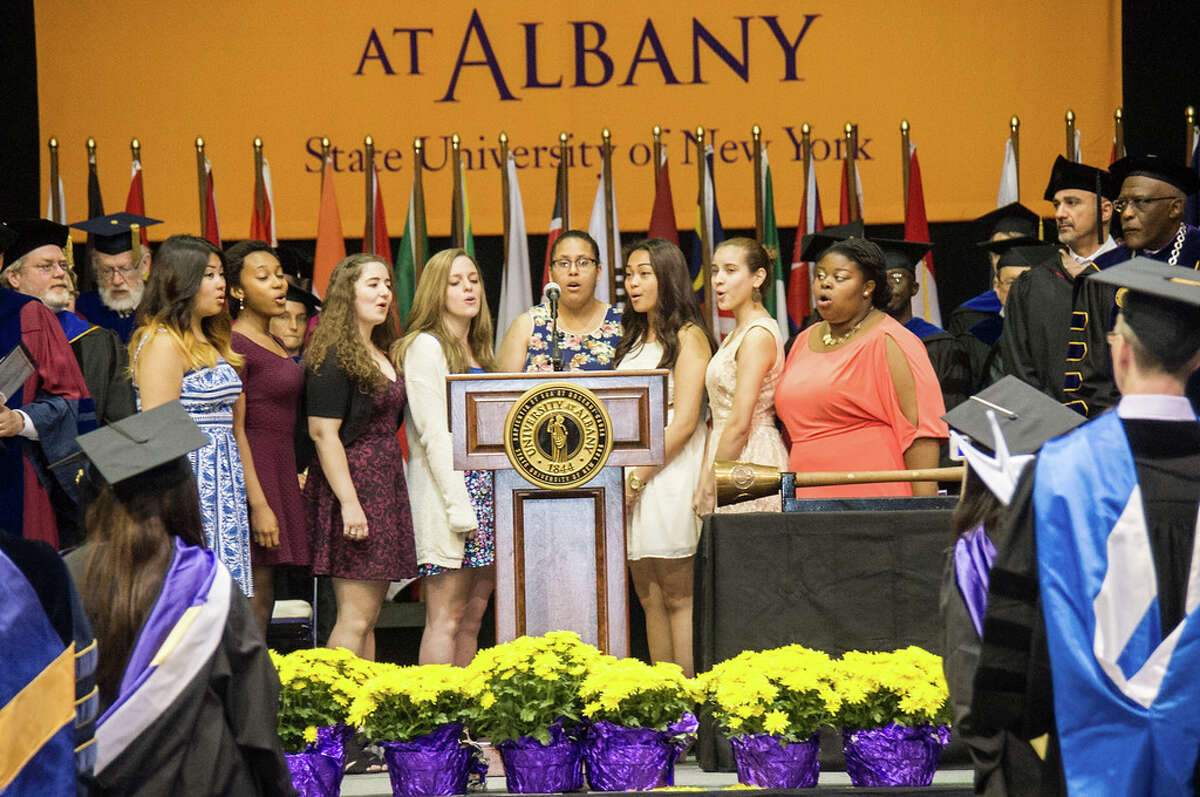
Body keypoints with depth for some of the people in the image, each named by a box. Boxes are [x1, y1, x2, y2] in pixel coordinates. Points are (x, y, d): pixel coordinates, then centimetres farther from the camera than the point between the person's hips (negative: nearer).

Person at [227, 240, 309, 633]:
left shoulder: (276, 345, 17)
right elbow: (233, 430, -16)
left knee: (262, 603, 8)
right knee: (255, 601, -10)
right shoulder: (234, 345, -11)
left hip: (280, 471, 9)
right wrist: (258, 504, -21)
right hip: (251, 473, -9)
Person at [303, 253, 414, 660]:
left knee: (369, 616, 8)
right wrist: (348, 501, -22)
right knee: (356, 617, -11)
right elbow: (323, 432, -16)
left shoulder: (382, 354, 18)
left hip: (386, 482, 9)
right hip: (351, 481, -9)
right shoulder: (333, 358, -10)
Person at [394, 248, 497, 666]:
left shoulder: (478, 350, 20)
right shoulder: (425, 347, -6)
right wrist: (459, 508, -19)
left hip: (487, 495, 8)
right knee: (445, 619, -8)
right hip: (447, 494, -8)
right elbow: (435, 434, -14)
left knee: (472, 619, 7)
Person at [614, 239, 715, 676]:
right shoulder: (634, 341, 20)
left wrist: (638, 476, -13)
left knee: (677, 596, -7)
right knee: (649, 598, 6)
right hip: (629, 478, 7)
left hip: (669, 471, -7)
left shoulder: (688, 336, -4)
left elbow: (685, 422, -11)